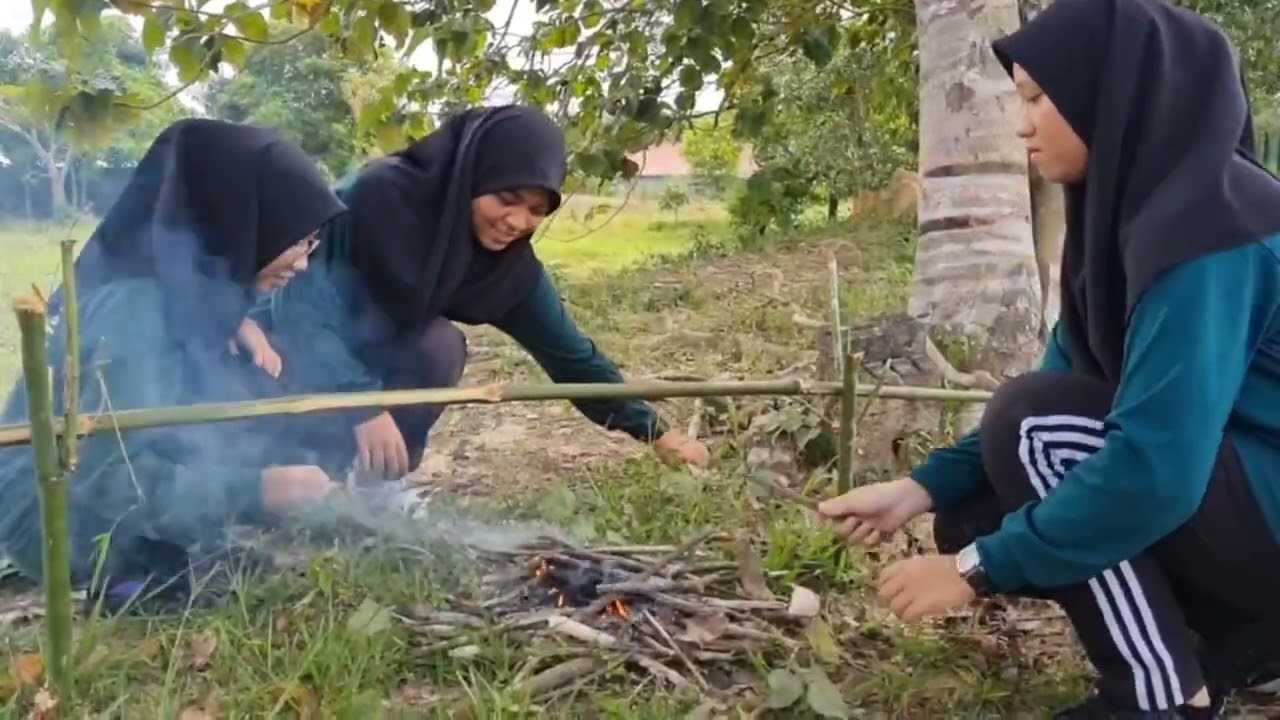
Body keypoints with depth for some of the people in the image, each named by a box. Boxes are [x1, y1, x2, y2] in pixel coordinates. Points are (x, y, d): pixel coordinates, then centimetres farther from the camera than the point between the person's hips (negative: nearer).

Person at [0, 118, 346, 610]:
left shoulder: (191, 288, 0)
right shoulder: (136, 311, -28)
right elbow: (107, 478, -30)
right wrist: (254, 491, -35)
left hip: (118, 502, 9)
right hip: (64, 523, -8)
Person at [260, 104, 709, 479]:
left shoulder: (511, 265, -15)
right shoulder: (382, 195, -31)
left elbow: (571, 353, -8)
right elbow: (302, 298, -30)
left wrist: (654, 431, -8)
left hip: (373, 354, 5)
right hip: (293, 340, -4)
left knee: (440, 346, -26)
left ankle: (381, 480, -11)